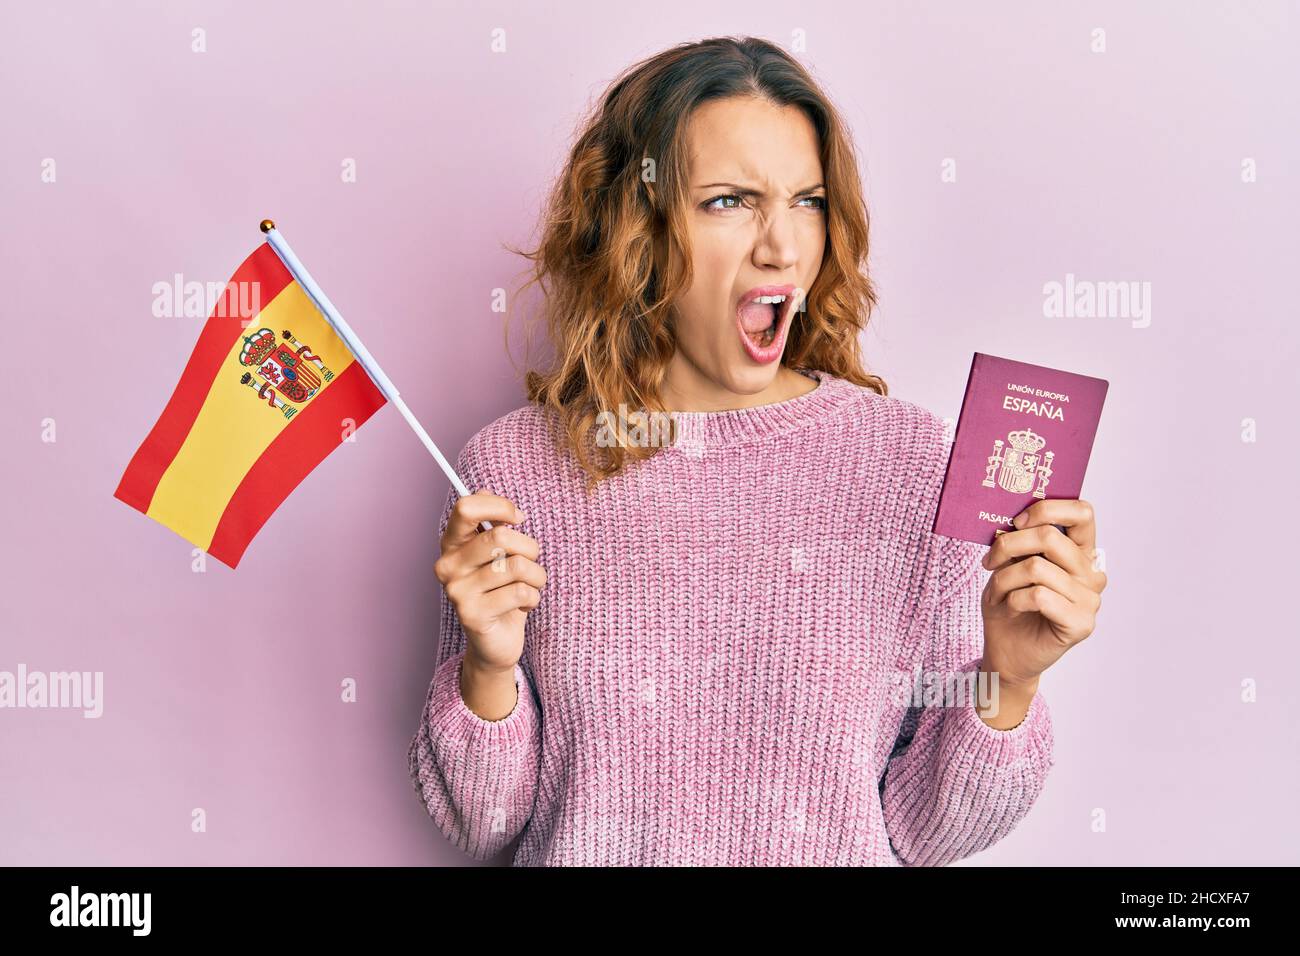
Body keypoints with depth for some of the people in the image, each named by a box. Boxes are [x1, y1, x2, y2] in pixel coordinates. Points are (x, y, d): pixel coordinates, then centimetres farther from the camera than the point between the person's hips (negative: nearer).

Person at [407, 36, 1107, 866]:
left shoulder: (909, 458, -5)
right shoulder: (514, 468, -6)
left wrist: (1009, 680, -16)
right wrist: (487, 668, -16)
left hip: (845, 854, 0)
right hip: (586, 854, 1)